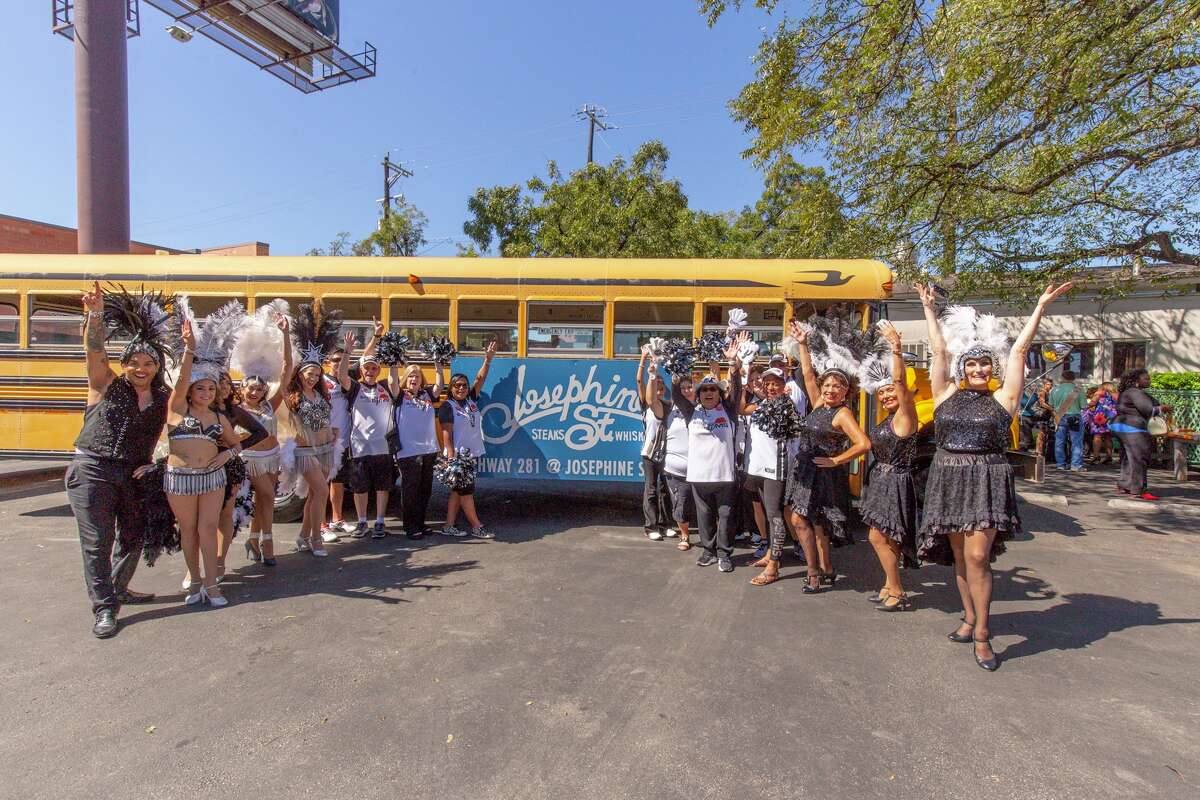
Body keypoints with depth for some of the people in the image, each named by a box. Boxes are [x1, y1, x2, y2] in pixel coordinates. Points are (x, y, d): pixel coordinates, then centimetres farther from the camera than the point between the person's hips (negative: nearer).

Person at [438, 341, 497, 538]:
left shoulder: (471, 400, 11)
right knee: (466, 491, -1)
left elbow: (480, 379, 7)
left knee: (458, 491, 10)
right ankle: (477, 527, 6)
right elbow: (446, 433, -12)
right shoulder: (447, 406, -6)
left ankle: (449, 526, 17)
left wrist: (488, 359, -2)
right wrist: (451, 456, -19)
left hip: (471, 453, 7)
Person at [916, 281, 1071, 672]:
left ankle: (982, 635, 3)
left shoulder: (1002, 398, 3)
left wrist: (1041, 306, 2)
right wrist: (929, 309, 14)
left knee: (977, 556, -9)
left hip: (987, 481, -3)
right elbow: (939, 350, 9)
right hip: (949, 479, 3)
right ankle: (970, 618, 29)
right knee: (960, 557, 12)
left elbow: (1019, 350, 1)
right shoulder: (947, 394, 7)